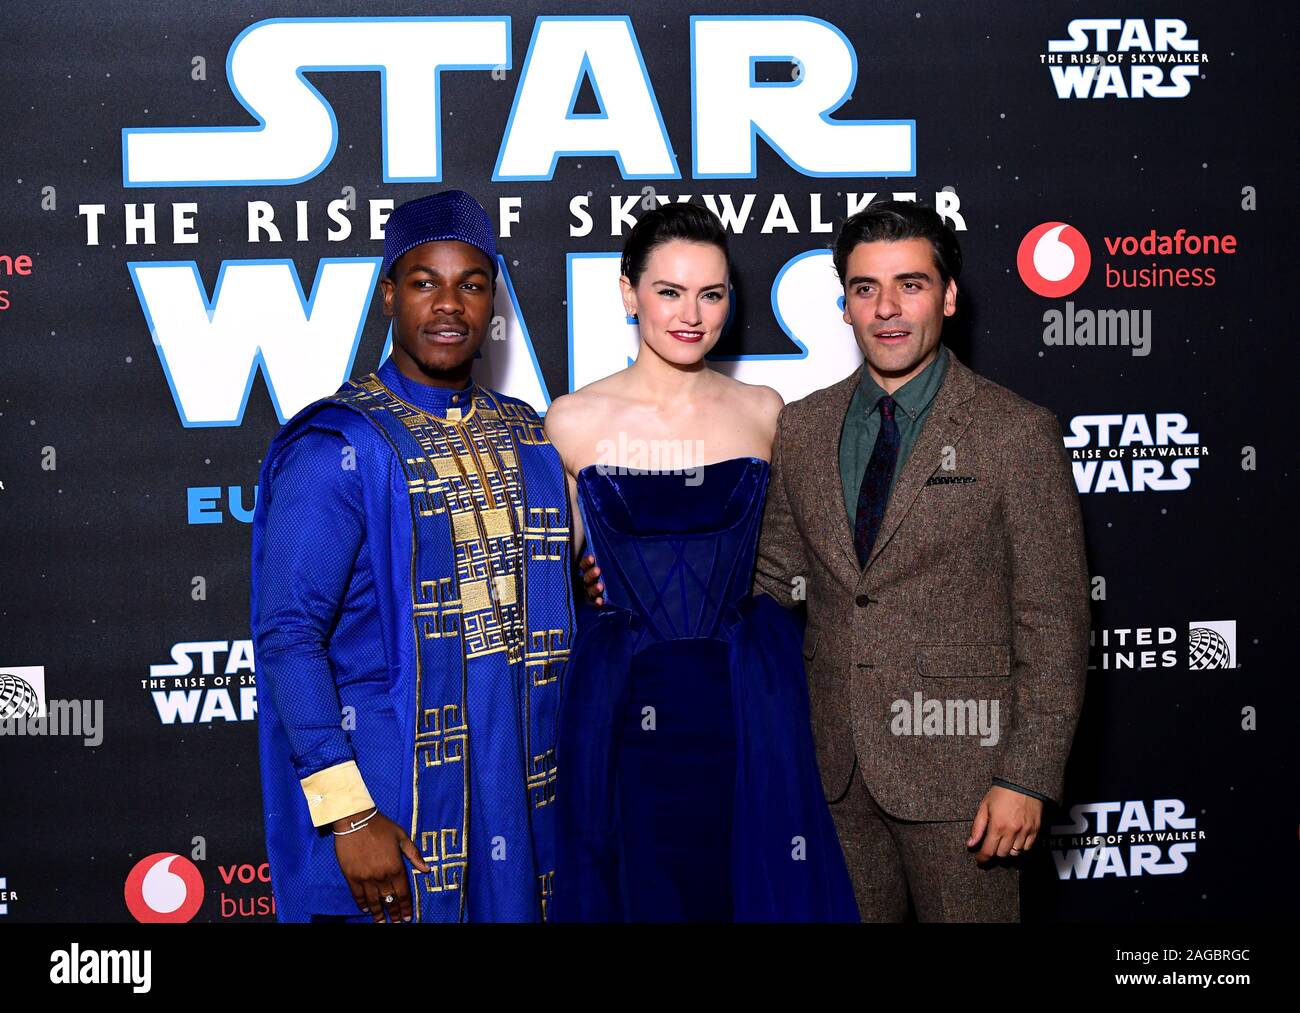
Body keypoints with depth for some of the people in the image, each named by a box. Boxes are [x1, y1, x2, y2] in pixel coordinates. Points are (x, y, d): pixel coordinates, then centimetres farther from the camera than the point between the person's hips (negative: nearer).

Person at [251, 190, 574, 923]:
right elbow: (287, 635, -17)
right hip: (391, 792, -6)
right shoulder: (336, 446, -12)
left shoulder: (525, 435, 8)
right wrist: (348, 814, -21)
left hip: (518, 778, 6)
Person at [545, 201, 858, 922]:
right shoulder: (574, 421, -4)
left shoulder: (763, 412, 2)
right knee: (638, 892, 10)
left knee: (752, 885, 10)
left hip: (747, 697, 2)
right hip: (622, 703, -1)